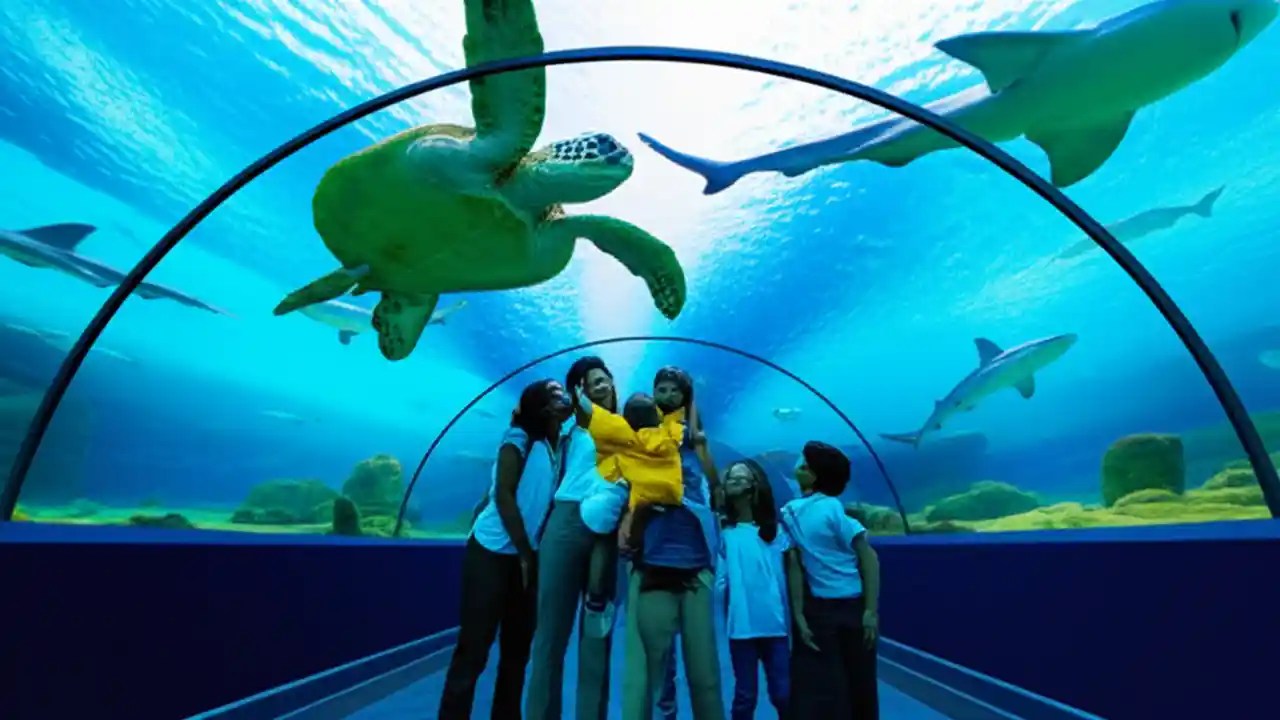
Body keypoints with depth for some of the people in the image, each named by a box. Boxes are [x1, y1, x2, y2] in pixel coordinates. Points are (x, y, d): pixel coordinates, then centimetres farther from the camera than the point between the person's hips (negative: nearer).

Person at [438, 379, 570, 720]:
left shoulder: (562, 446, 6)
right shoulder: (519, 438, -10)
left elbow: (557, 502, 5)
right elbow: (503, 495, -15)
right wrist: (524, 553, -13)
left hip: (529, 557, 6)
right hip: (493, 552, -6)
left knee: (517, 650, 12)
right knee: (473, 649, -1)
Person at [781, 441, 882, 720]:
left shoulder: (831, 508, -10)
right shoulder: (789, 512, -5)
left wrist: (871, 611, -13)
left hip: (852, 607, -3)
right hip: (817, 609, 3)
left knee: (859, 687, 10)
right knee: (813, 689, 10)